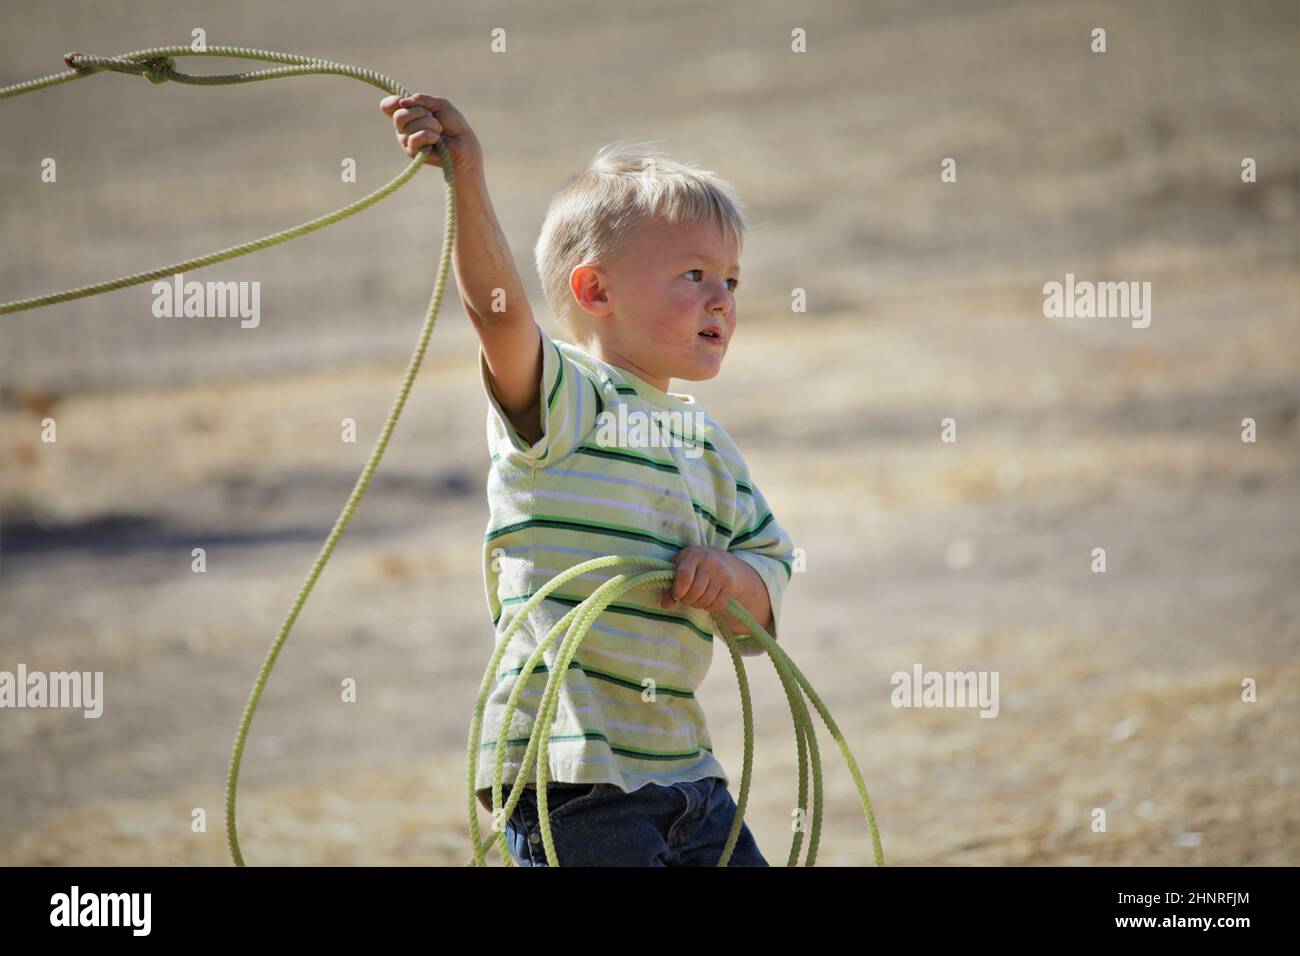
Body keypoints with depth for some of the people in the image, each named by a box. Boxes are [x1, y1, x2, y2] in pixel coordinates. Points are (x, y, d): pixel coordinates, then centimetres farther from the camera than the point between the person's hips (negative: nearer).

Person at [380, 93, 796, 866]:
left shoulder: (707, 444, 17)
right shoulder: (561, 397, -4)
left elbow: (766, 597, 19)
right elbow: (499, 308, -24)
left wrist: (727, 577, -4)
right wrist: (468, 182, -37)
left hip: (682, 766, 7)